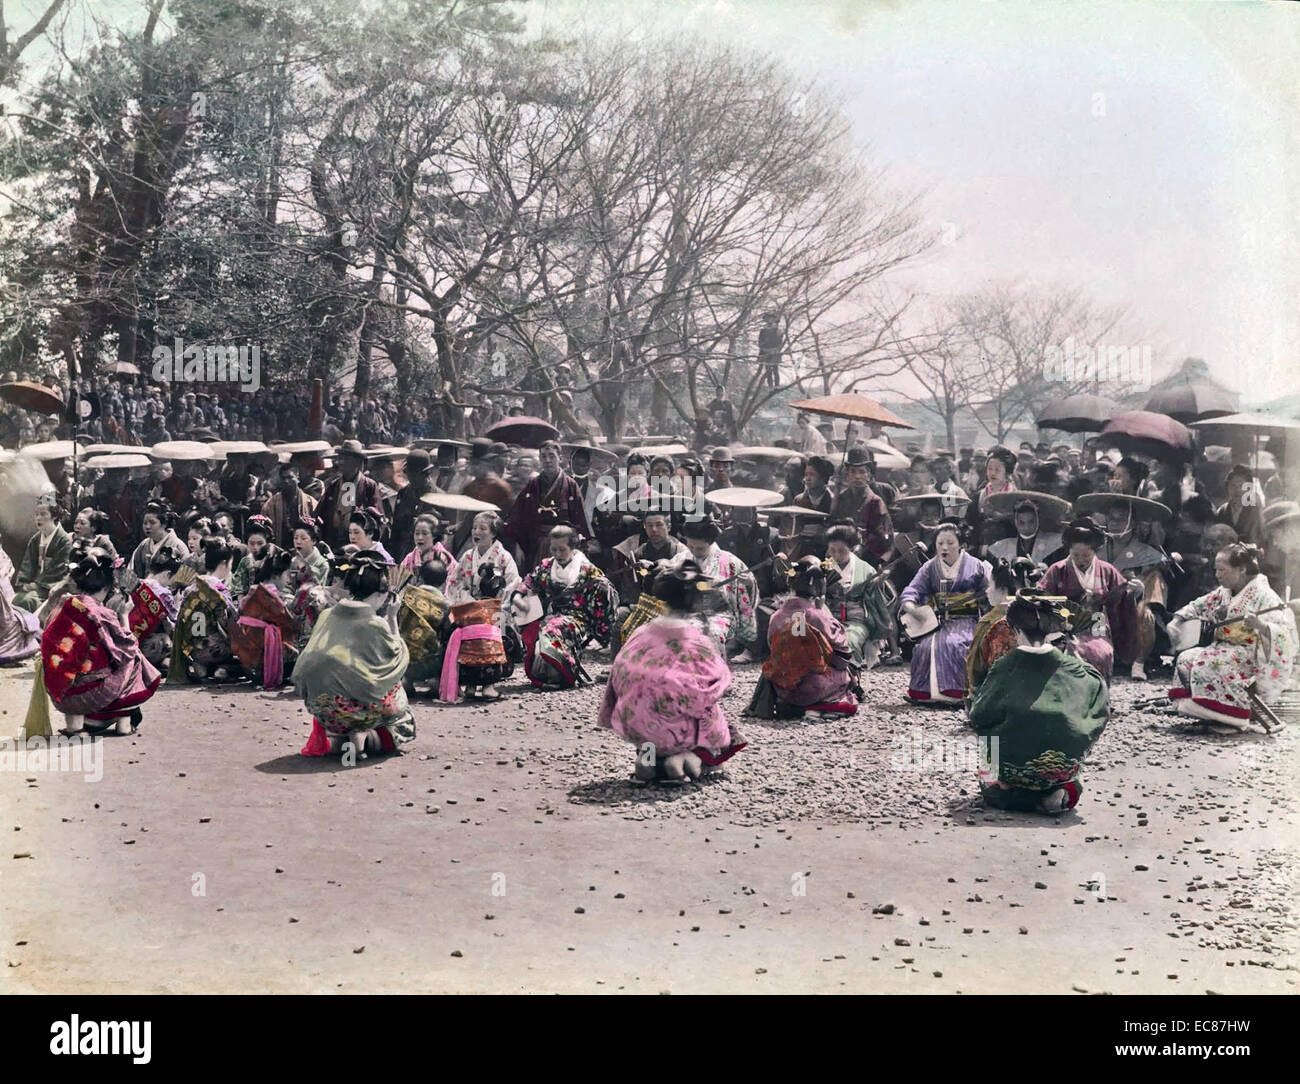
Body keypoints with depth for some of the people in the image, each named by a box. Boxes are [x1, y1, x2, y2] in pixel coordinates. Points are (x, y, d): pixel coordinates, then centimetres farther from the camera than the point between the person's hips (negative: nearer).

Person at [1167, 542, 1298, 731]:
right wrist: (1176, 621, 0)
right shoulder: (1224, 592, 8)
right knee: (1185, 659, -6)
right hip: (1226, 650, 8)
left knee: (1206, 663, -29)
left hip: (1254, 657, -8)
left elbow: (1284, 633, -27)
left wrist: (1260, 625, -47)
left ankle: (1237, 717, -20)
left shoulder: (1262, 595, -17)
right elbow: (1198, 606, 18)